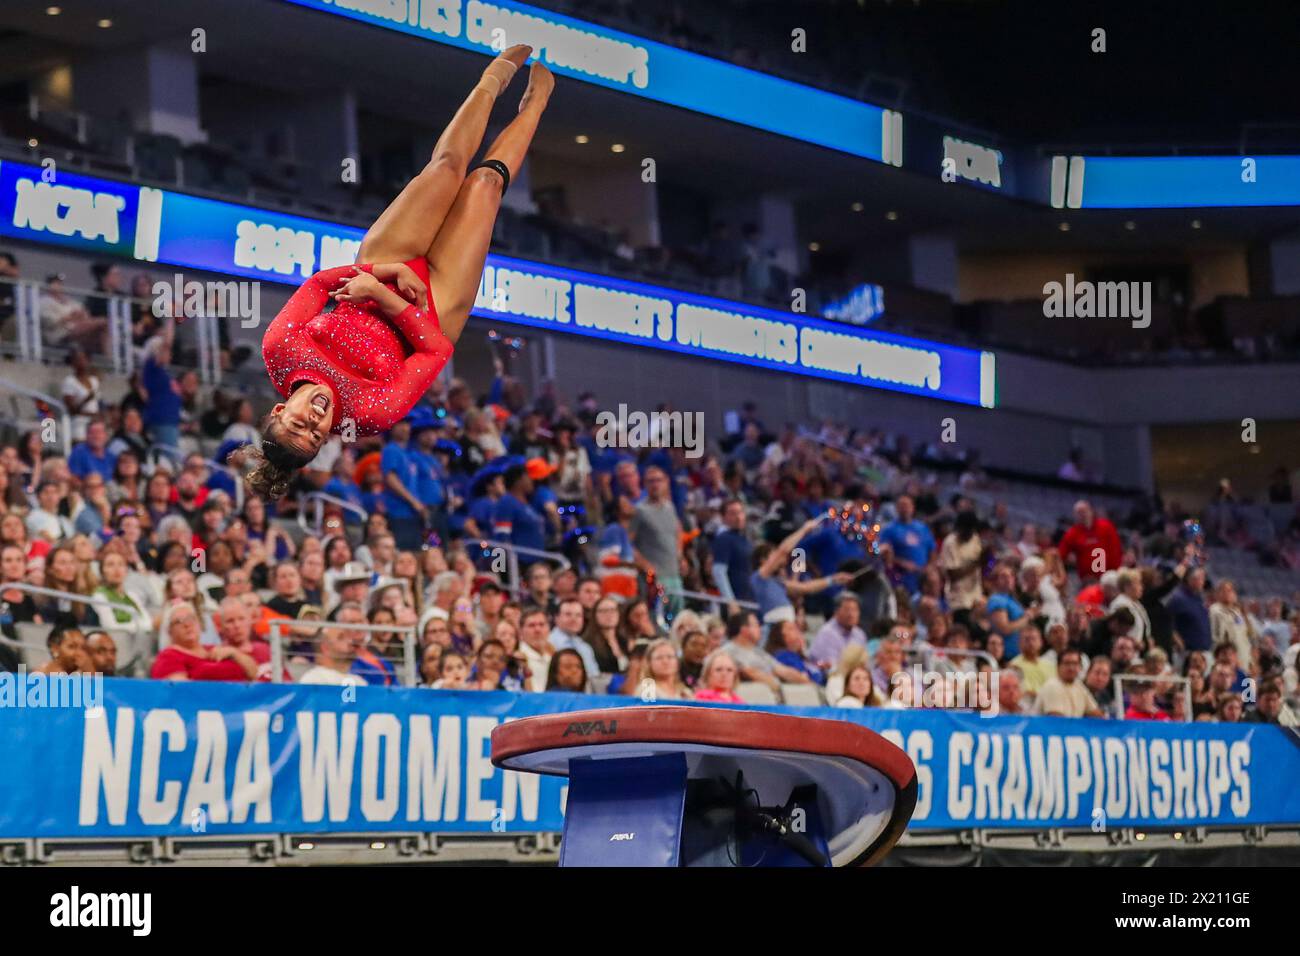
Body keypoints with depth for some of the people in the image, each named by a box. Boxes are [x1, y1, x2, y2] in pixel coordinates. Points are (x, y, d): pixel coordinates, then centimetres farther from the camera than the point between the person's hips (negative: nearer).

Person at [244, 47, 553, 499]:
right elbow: (436, 349, -31)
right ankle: (533, 102, 37)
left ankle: (495, 79, 39)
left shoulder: (279, 354, -30)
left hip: (382, 269, 3)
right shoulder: (371, 411, -38)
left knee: (448, 164, 5)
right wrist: (379, 290, -38)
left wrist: (384, 271, -31)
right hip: (434, 303, -3)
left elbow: (316, 283, -19)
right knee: (484, 180, 3)